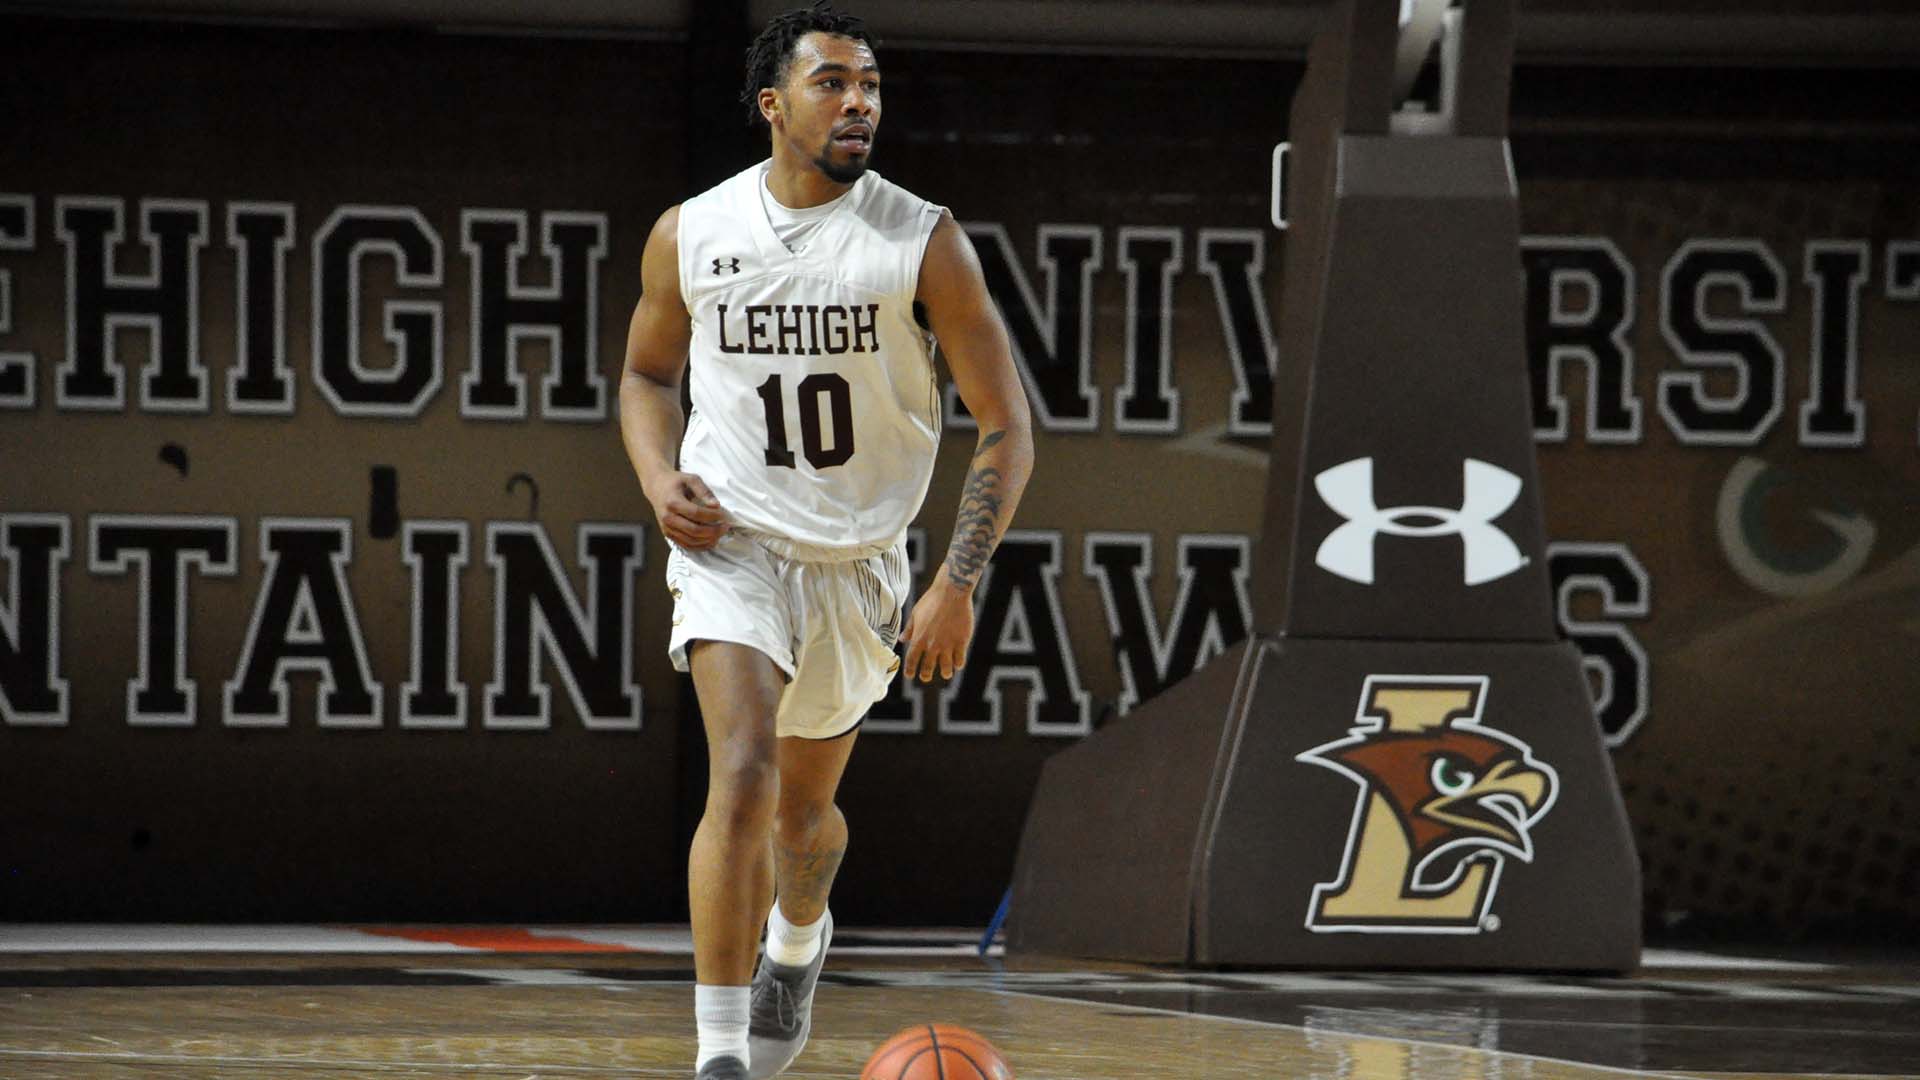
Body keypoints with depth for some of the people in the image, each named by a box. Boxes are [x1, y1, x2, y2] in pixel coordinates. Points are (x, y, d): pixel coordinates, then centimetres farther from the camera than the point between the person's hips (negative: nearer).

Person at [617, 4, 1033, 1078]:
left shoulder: (923, 243, -12)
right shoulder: (691, 235, -5)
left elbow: (1007, 430, -8)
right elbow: (650, 372, 15)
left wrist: (957, 586, -16)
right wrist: (661, 480, -6)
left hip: (859, 559, 1)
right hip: (732, 540, -1)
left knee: (806, 807, 17)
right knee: (742, 774, -22)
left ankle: (799, 938, 53)